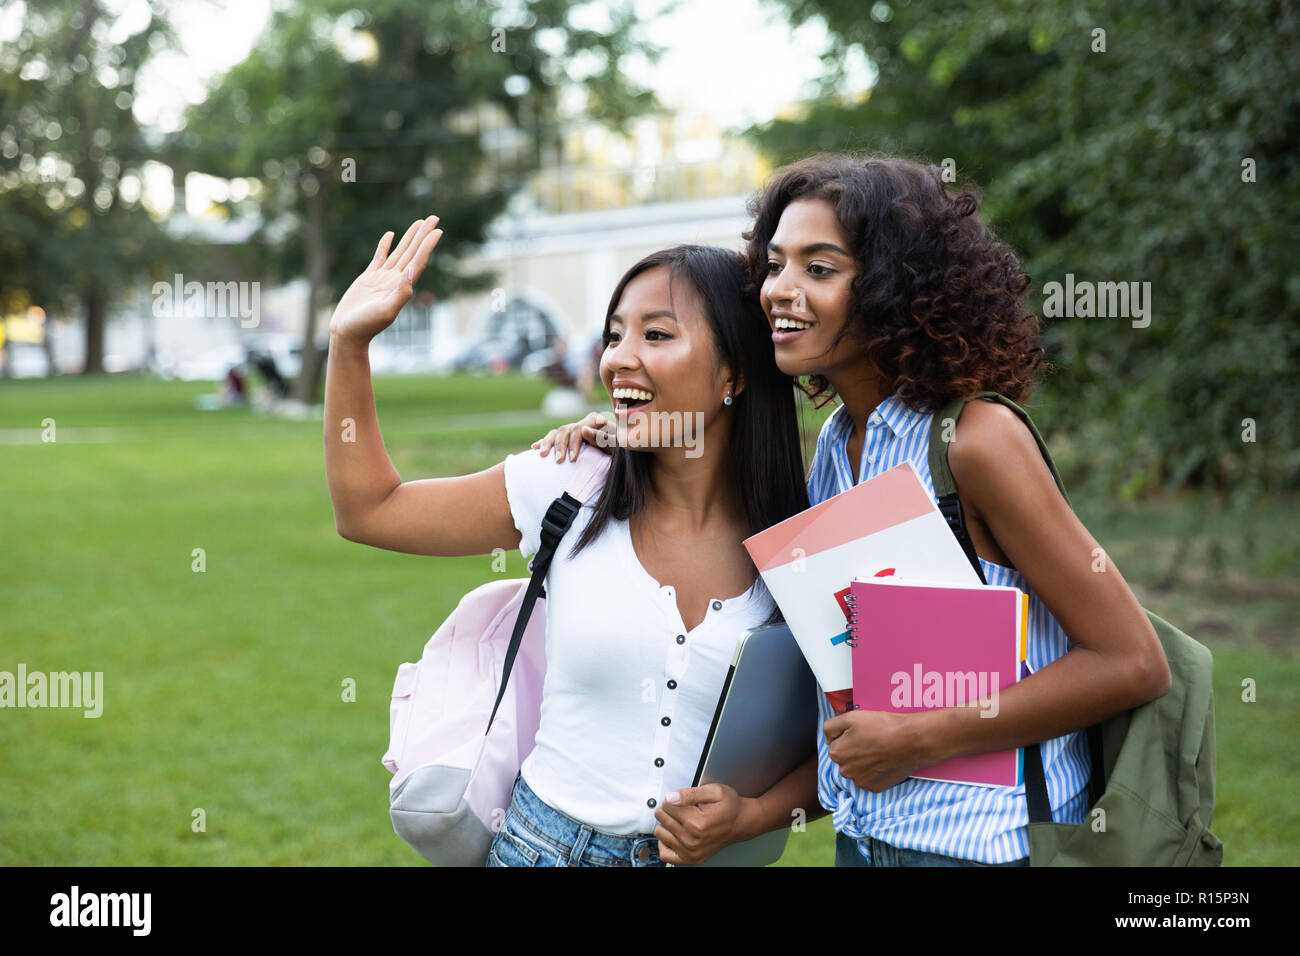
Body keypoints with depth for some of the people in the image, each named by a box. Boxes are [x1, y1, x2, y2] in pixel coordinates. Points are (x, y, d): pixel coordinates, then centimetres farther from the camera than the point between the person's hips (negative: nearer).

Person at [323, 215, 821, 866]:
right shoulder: (568, 490, -5)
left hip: (712, 857, -1)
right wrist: (349, 342, -5)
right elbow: (368, 510, 0)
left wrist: (749, 816, -17)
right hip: (546, 844, 1)